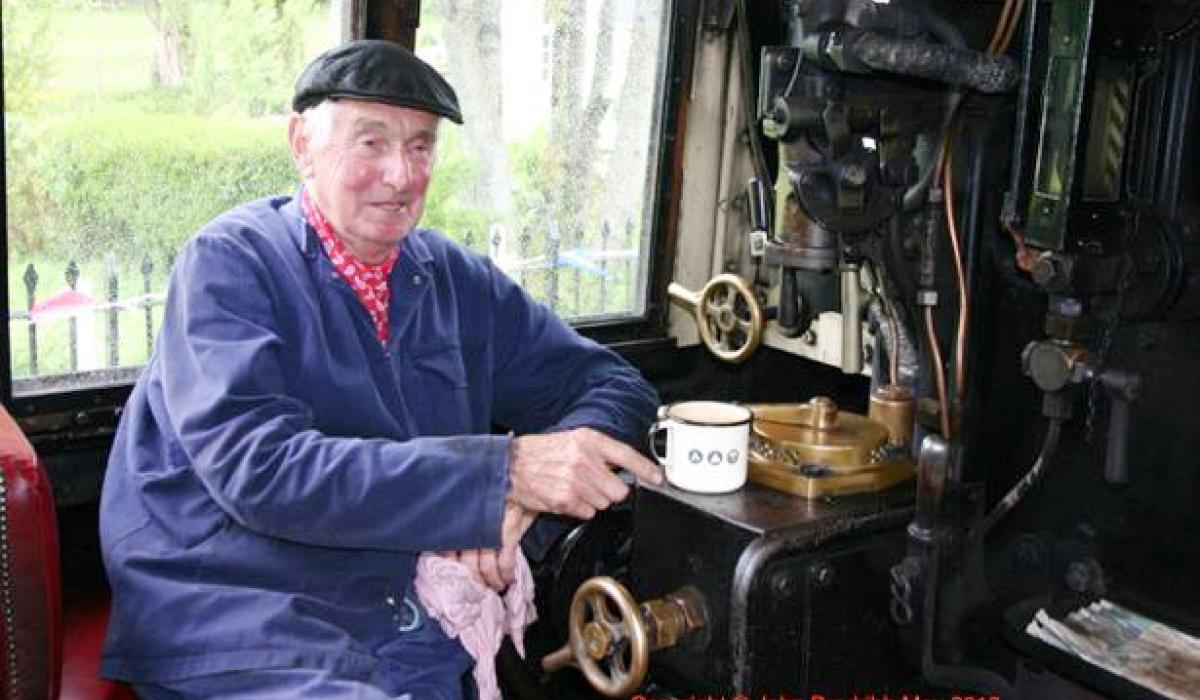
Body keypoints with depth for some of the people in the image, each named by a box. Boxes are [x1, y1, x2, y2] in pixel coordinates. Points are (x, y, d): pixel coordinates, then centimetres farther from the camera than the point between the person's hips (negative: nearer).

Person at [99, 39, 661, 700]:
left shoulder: (455, 279, 10)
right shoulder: (230, 264, -5)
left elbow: (613, 383, 10)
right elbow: (260, 470, -18)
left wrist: (527, 495, -11)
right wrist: (503, 472, -24)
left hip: (427, 643, 5)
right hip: (247, 641, -4)